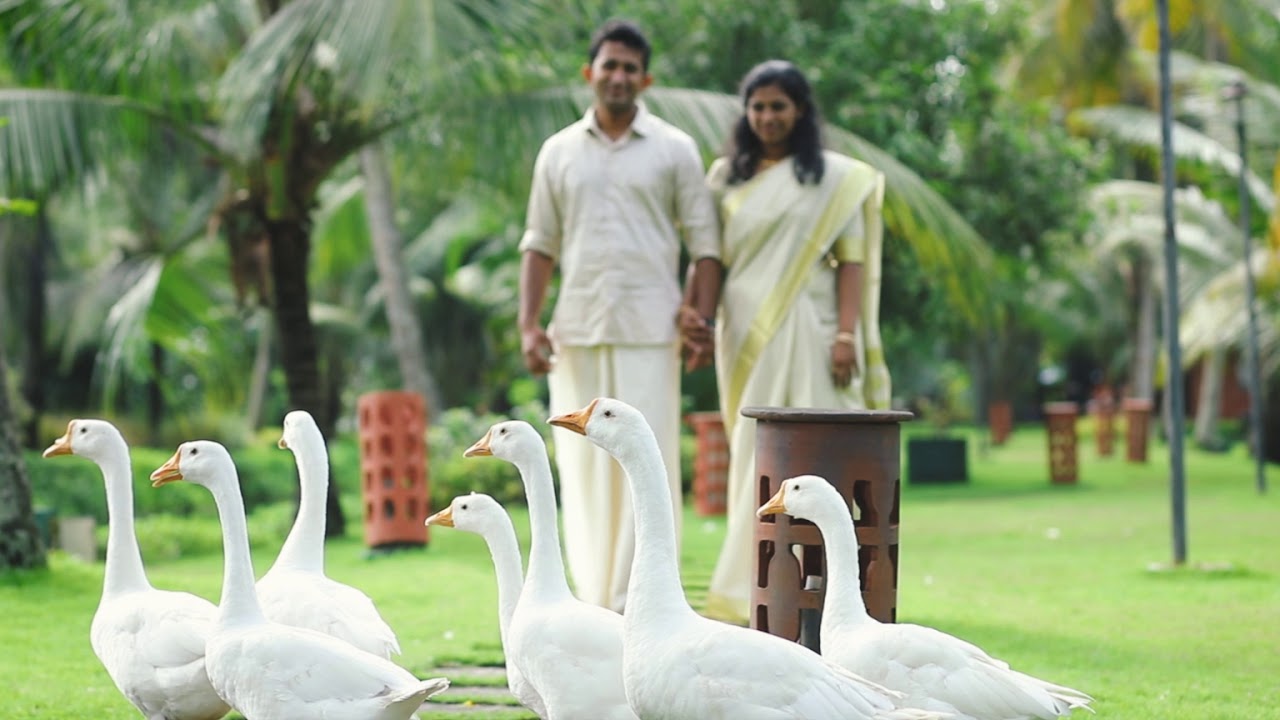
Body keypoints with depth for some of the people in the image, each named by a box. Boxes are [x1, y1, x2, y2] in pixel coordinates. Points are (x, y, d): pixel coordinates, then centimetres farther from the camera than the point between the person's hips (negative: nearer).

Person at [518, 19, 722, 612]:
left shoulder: (673, 150, 5)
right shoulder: (558, 152, 12)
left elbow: (704, 241, 3)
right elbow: (540, 244, 13)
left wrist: (703, 315, -11)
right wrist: (529, 323, 2)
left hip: (648, 332, -3)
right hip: (577, 331, 3)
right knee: (584, 466, 4)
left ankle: (635, 603, -7)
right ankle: (594, 596, 10)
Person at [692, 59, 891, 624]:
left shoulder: (836, 178, 4)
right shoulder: (726, 176, 13)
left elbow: (851, 261, 0)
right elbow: (707, 254, 11)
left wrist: (847, 333, -9)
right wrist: (691, 315, -3)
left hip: (804, 329, -3)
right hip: (744, 331, 3)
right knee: (752, 456, 4)